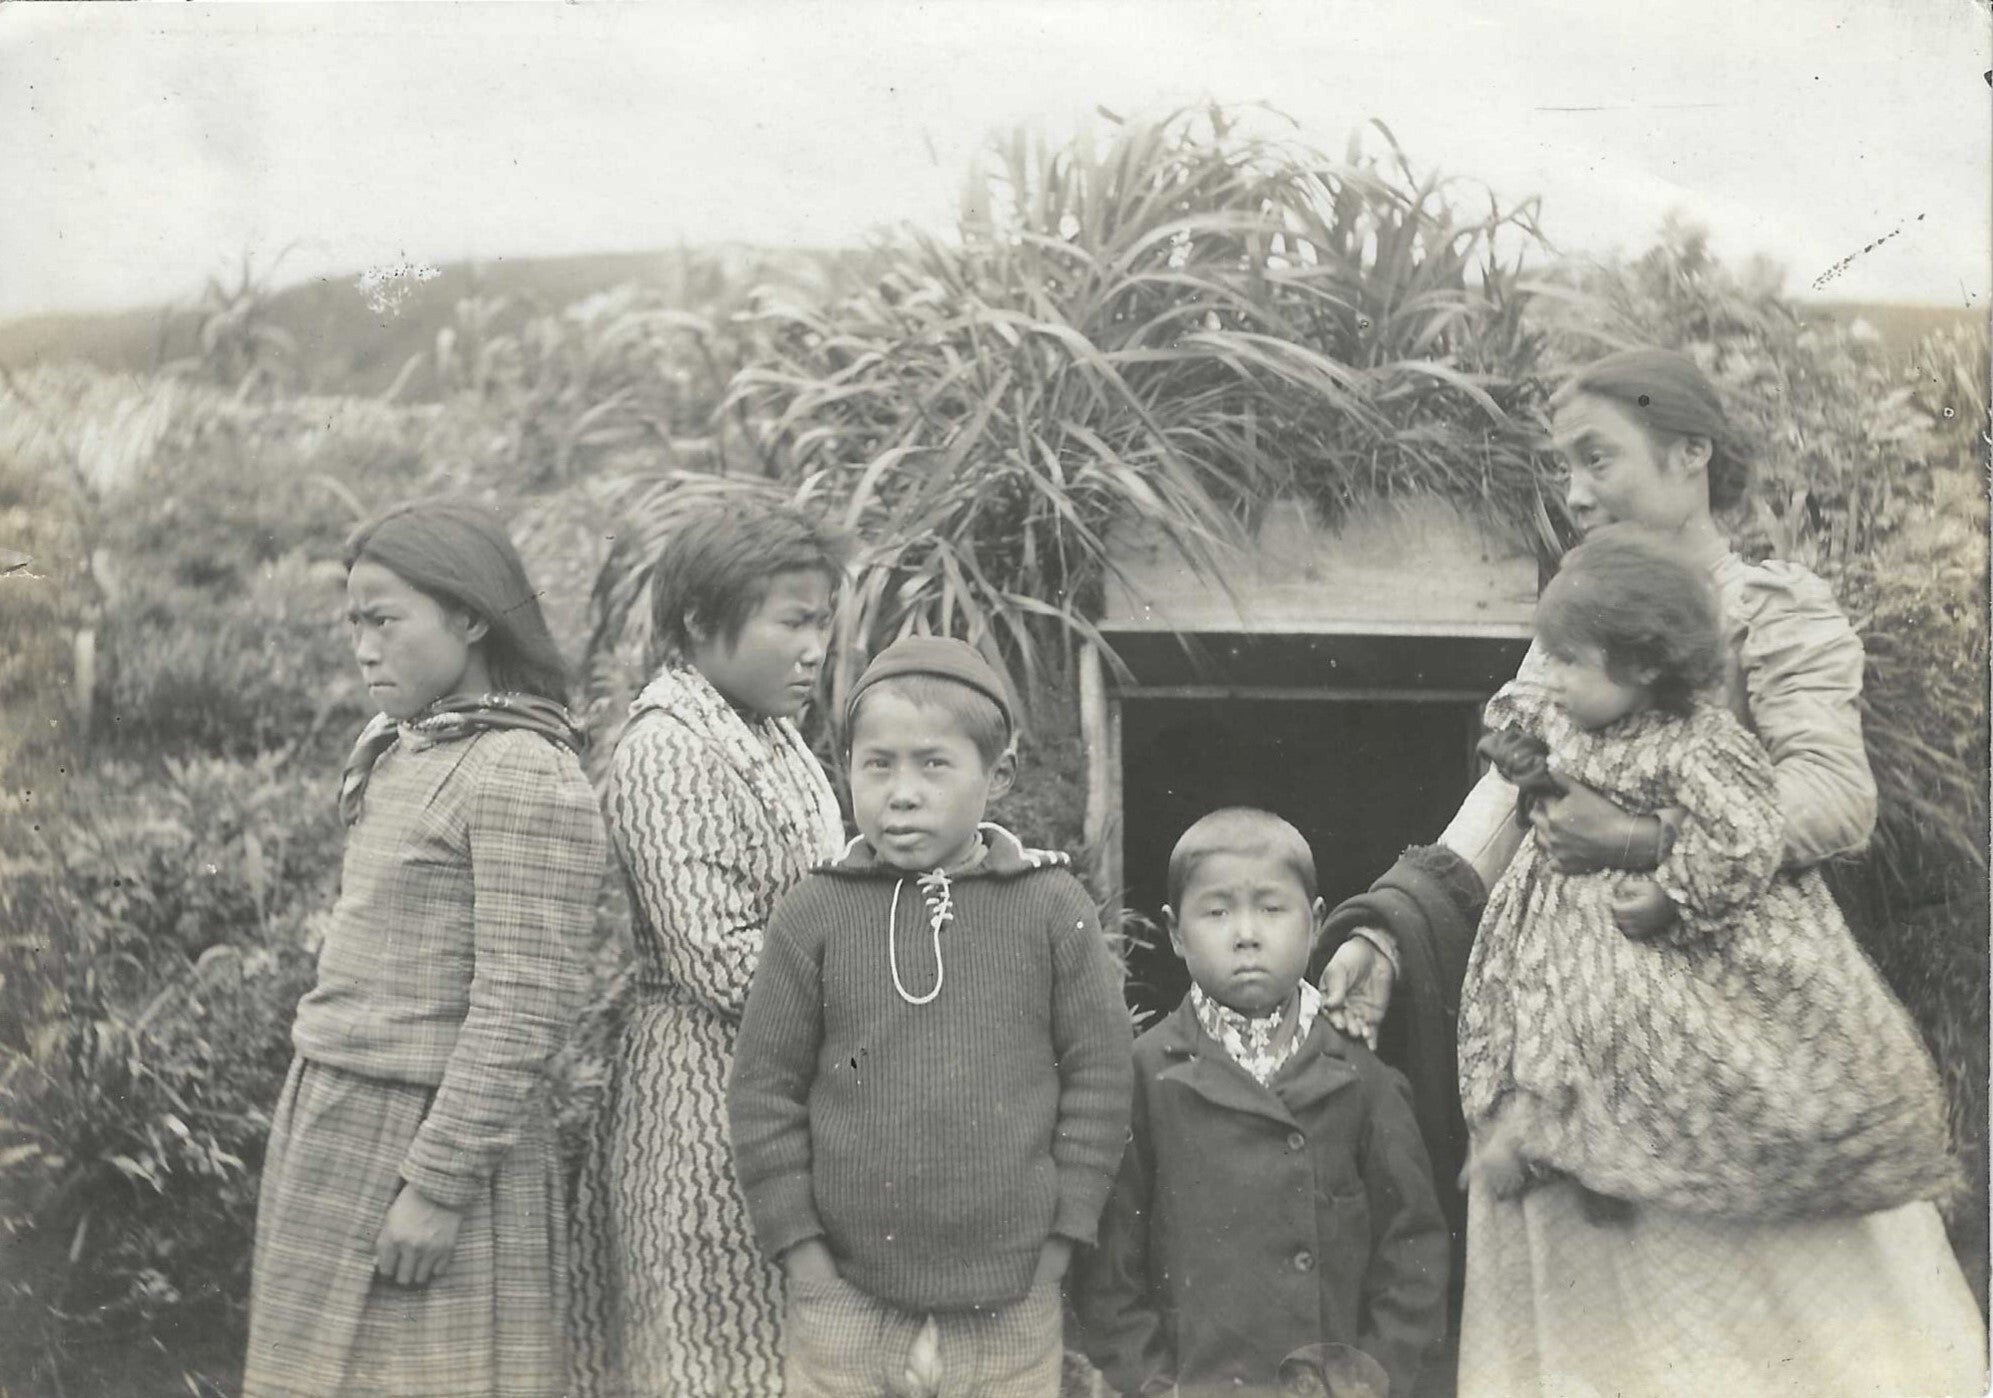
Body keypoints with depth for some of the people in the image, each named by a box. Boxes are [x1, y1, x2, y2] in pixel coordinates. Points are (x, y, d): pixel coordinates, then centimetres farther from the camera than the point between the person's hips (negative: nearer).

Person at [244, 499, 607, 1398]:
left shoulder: (525, 777, -15)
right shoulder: (393, 752, 11)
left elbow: (524, 1010, -18)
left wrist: (439, 1184, -18)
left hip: (431, 1137, -8)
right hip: (332, 1122, 8)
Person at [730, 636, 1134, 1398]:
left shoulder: (1053, 908, -3)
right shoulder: (814, 915, -3)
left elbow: (1098, 1077, 1)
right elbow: (764, 1092, 1)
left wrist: (1053, 1254, -1)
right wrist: (807, 1262, -2)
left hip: (1010, 1315, 0)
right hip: (847, 1311, 0)